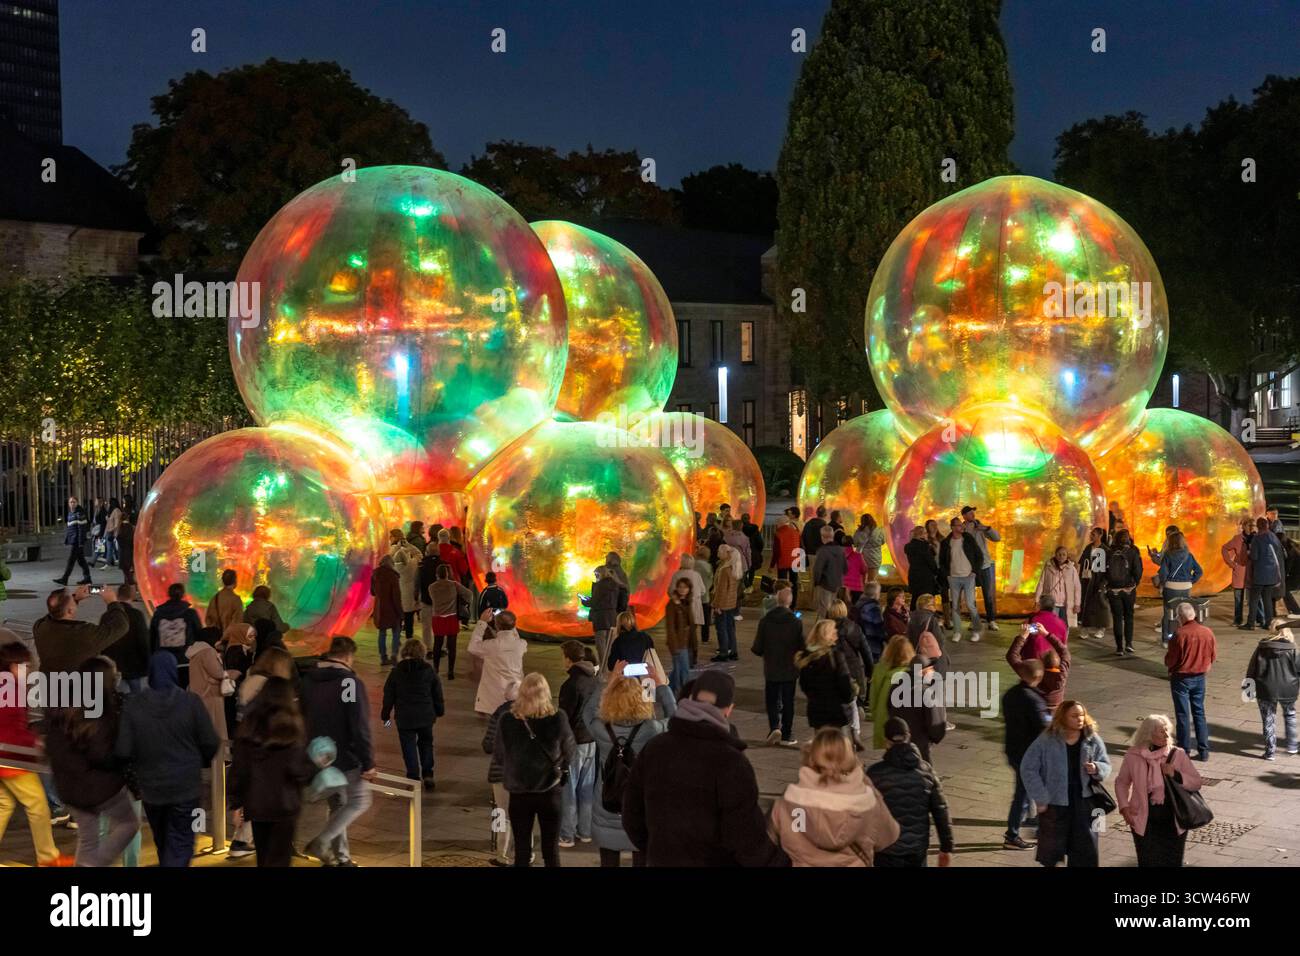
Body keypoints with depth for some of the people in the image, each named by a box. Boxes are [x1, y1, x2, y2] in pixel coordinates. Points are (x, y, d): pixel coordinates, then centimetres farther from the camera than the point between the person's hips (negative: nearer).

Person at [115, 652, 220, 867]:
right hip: (185, 786, -2)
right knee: (180, 844, 2)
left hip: (150, 787, 3)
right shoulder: (191, 702, -13)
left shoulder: (133, 705, -9)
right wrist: (201, 761, 13)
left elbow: (122, 751, -10)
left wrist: (140, 764, 12)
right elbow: (211, 743, -9)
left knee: (163, 843, 22)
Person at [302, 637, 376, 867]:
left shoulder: (308, 679, 6)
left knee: (337, 804, 18)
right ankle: (321, 843, -6)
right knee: (360, 801, 6)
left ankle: (340, 857, 19)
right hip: (346, 757, -7)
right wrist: (368, 762, -15)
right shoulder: (350, 682, -18)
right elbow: (360, 727, -20)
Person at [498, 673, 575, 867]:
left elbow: (500, 754, 1)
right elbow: (568, 756, -2)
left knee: (521, 851, 11)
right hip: (550, 790, 0)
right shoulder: (558, 720, -15)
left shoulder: (507, 720, -13)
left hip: (519, 791, 1)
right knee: (551, 850, 11)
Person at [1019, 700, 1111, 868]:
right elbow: (1028, 768, -8)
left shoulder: (1092, 739, -3)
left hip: (1083, 801, 2)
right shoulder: (1046, 740, -12)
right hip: (1054, 803, -2)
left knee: (1086, 853, 3)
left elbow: (1106, 765, 9)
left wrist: (1097, 769, -16)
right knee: (1052, 848, 11)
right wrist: (1040, 798, -11)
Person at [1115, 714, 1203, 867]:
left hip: (1174, 822, 1)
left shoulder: (1177, 754, -4)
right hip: (1145, 823, -1)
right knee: (1148, 862, 2)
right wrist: (1124, 807, -3)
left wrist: (1175, 775, -18)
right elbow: (1122, 782, 9)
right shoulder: (1133, 755, -5)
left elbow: (1196, 782, -1)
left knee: (1173, 862, 8)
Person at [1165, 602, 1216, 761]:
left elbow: (1170, 659, -15)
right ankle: (1203, 750, 15)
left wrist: (1168, 665, 7)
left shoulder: (1179, 634, -21)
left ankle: (1184, 750, 10)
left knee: (1183, 715, 5)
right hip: (1200, 678, 4)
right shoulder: (1207, 632, -7)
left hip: (1181, 678, -4)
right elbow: (1214, 656, 3)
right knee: (1199, 713, 14)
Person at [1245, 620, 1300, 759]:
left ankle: (1270, 751, 8)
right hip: (1288, 689, 0)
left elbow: (1252, 668, 0)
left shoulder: (1262, 647, -3)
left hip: (1266, 690, 0)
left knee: (1268, 720, 7)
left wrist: (1249, 685, 8)